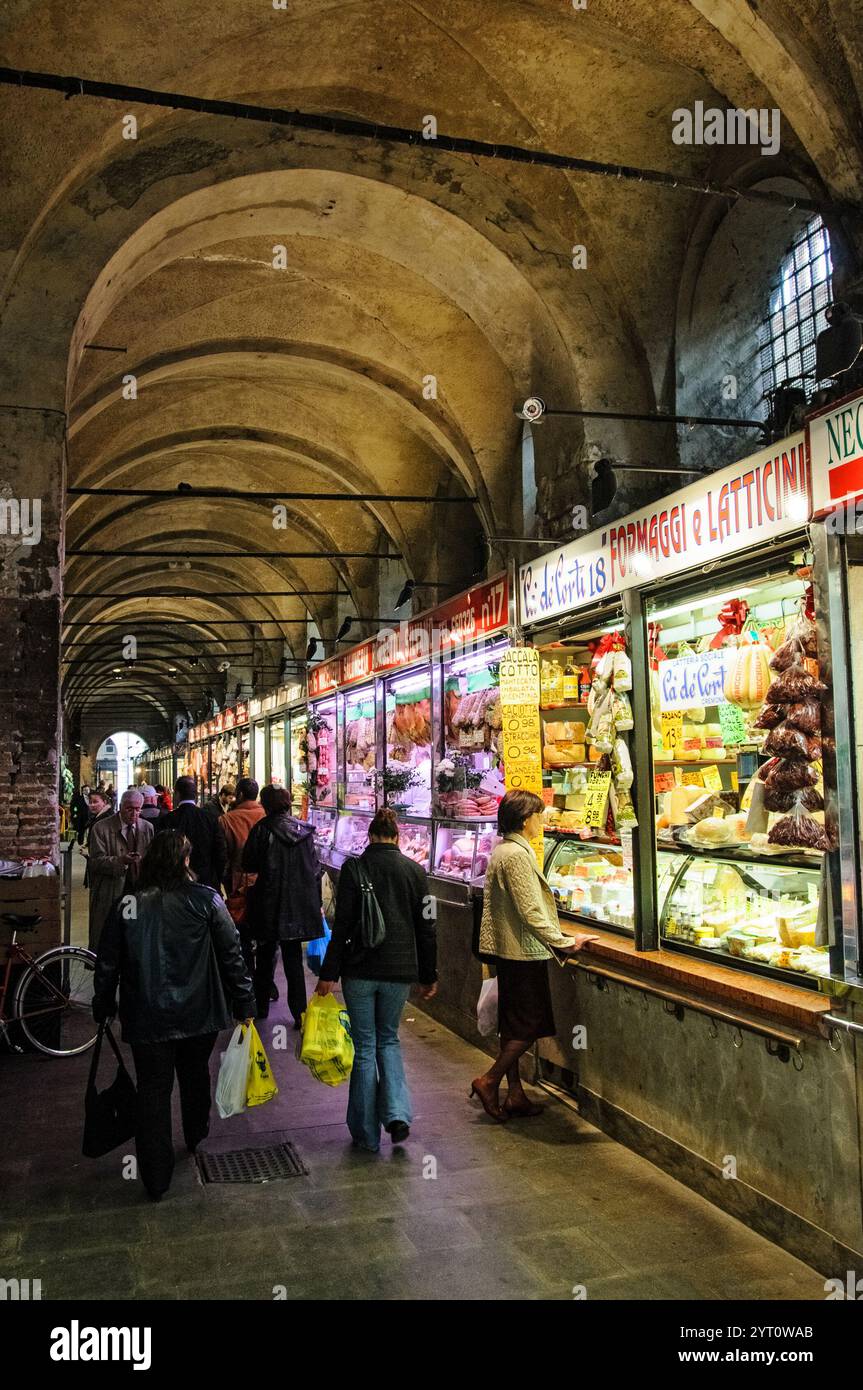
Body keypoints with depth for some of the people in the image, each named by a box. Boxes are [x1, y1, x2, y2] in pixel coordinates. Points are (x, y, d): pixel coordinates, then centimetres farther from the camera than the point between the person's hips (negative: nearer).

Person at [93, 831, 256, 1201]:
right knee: (195, 1075, 25)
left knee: (153, 1091, 9)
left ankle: (156, 1177, 13)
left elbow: (107, 963, 1)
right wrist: (243, 1003, 2)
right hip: (199, 1015, 1)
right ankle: (195, 1137, 47)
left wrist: (103, 1008, 15)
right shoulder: (206, 900, -10)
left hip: (146, 1018, 0)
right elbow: (232, 955, -8)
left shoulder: (127, 907, -6)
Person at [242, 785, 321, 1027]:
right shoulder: (305, 830, 2)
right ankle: (299, 1013, 6)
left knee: (265, 956, 14)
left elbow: (248, 867, -7)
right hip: (300, 904, 3)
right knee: (293, 958, 9)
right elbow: (315, 869, 6)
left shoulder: (262, 829, -11)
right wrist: (316, 904, 13)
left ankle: (261, 1007, 25)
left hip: (269, 904, -3)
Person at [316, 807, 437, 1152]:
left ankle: (366, 1134, 16)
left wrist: (329, 974, -4)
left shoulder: (353, 868, -6)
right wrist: (429, 976, 13)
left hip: (360, 970, -2)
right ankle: (397, 1114, 4)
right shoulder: (415, 871, 1)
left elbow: (342, 925, -9)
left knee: (365, 1047, 9)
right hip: (400, 970, 2)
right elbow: (426, 928, 4)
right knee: (389, 1040, 21)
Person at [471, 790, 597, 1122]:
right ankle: (489, 1081, 4)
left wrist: (559, 937, 23)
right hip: (523, 951, -10)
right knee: (531, 1024, 0)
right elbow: (531, 912, -22)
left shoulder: (502, 850, 12)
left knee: (514, 1024, 14)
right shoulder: (517, 855, -20)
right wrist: (565, 943, -17)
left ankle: (514, 1094, 21)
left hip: (507, 950, 10)